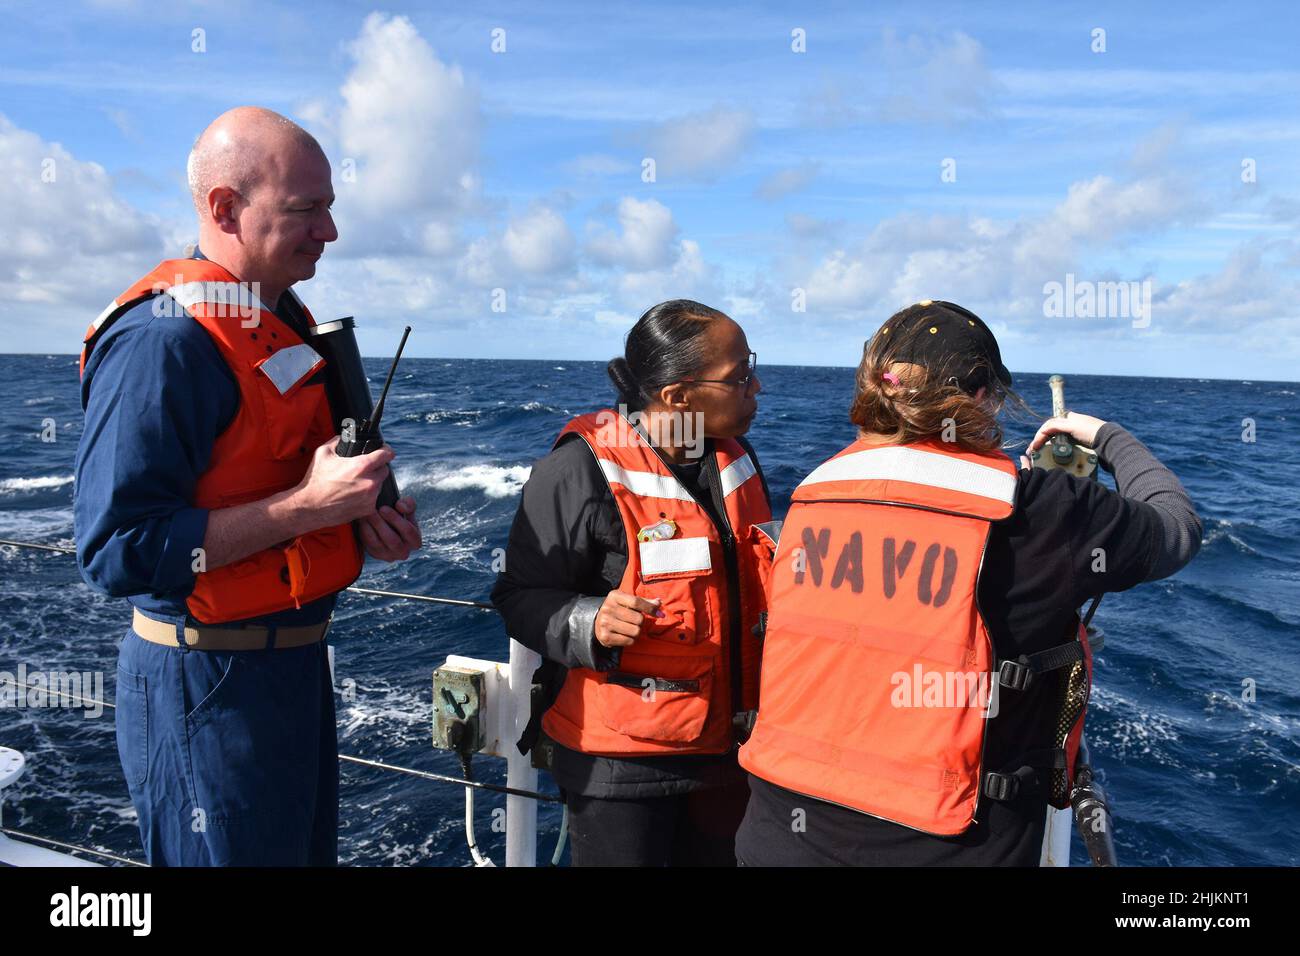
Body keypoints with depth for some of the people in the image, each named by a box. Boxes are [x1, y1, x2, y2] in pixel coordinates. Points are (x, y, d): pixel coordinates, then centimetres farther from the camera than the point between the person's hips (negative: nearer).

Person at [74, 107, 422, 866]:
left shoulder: (281, 316, 9)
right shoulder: (161, 341, -21)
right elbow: (118, 551, -24)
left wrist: (362, 519, 1)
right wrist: (307, 506, -25)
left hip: (297, 656, 9)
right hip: (208, 683, -9)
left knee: (308, 846, 23)